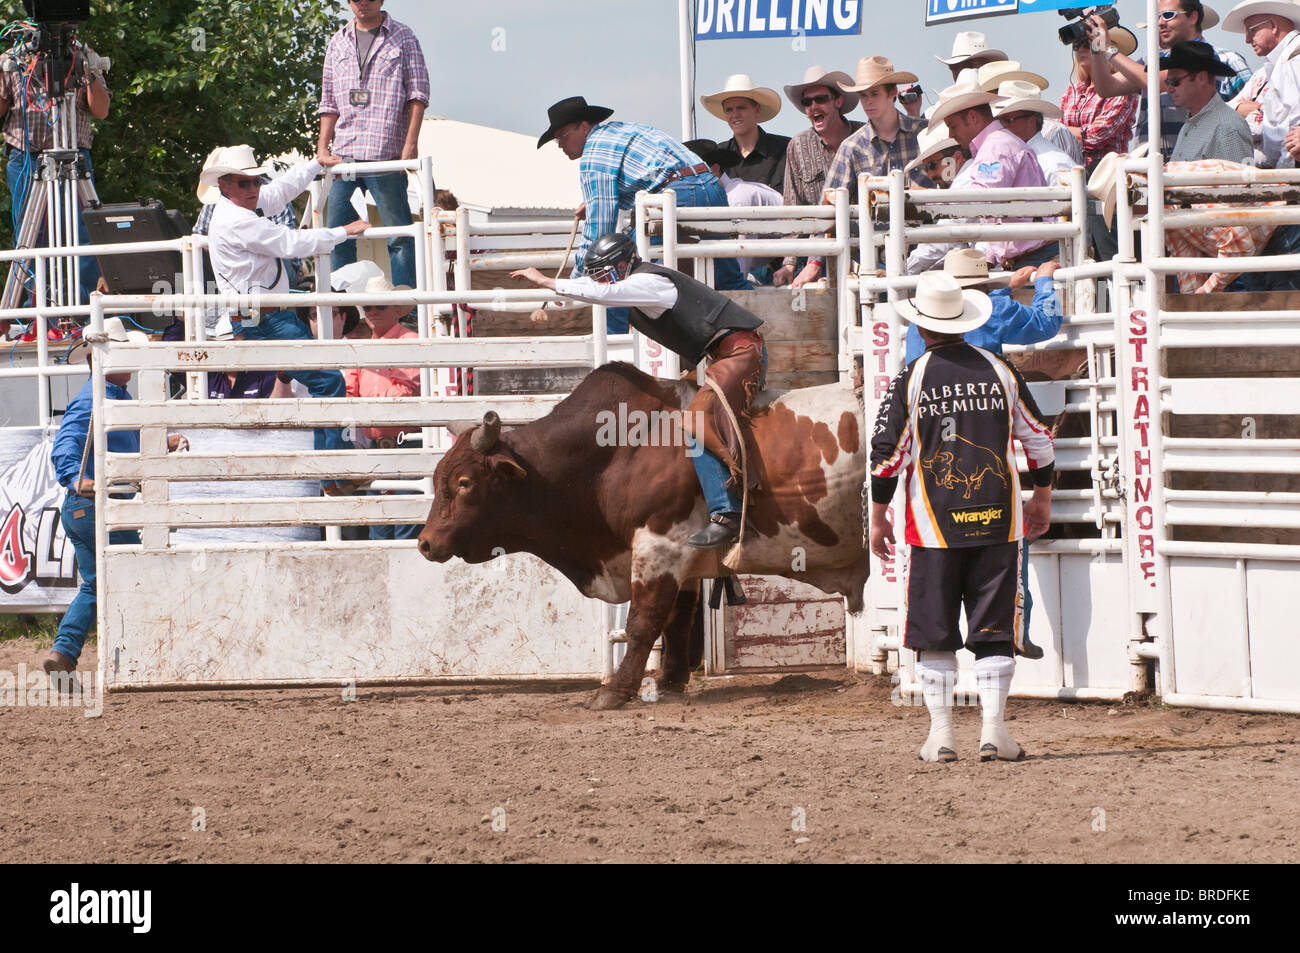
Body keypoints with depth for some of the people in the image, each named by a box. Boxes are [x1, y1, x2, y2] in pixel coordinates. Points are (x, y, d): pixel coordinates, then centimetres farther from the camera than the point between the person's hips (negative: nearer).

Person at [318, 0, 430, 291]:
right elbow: (329, 101, 18)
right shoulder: (339, 42, 16)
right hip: (344, 153, 4)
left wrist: (410, 143, -10)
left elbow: (418, 93, -1)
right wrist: (323, 146, 8)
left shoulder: (402, 37, 5)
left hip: (386, 153, -4)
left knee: (399, 233, -6)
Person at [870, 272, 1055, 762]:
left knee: (934, 630, 6)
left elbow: (886, 451, -5)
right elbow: (1038, 438, 11)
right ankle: (993, 729, -1)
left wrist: (878, 517, 6)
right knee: (994, 629, 5)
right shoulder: (1000, 371, 3)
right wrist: (1042, 498, 24)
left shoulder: (910, 379, -5)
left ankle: (941, 733, 5)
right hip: (997, 520, 2)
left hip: (934, 525, -1)